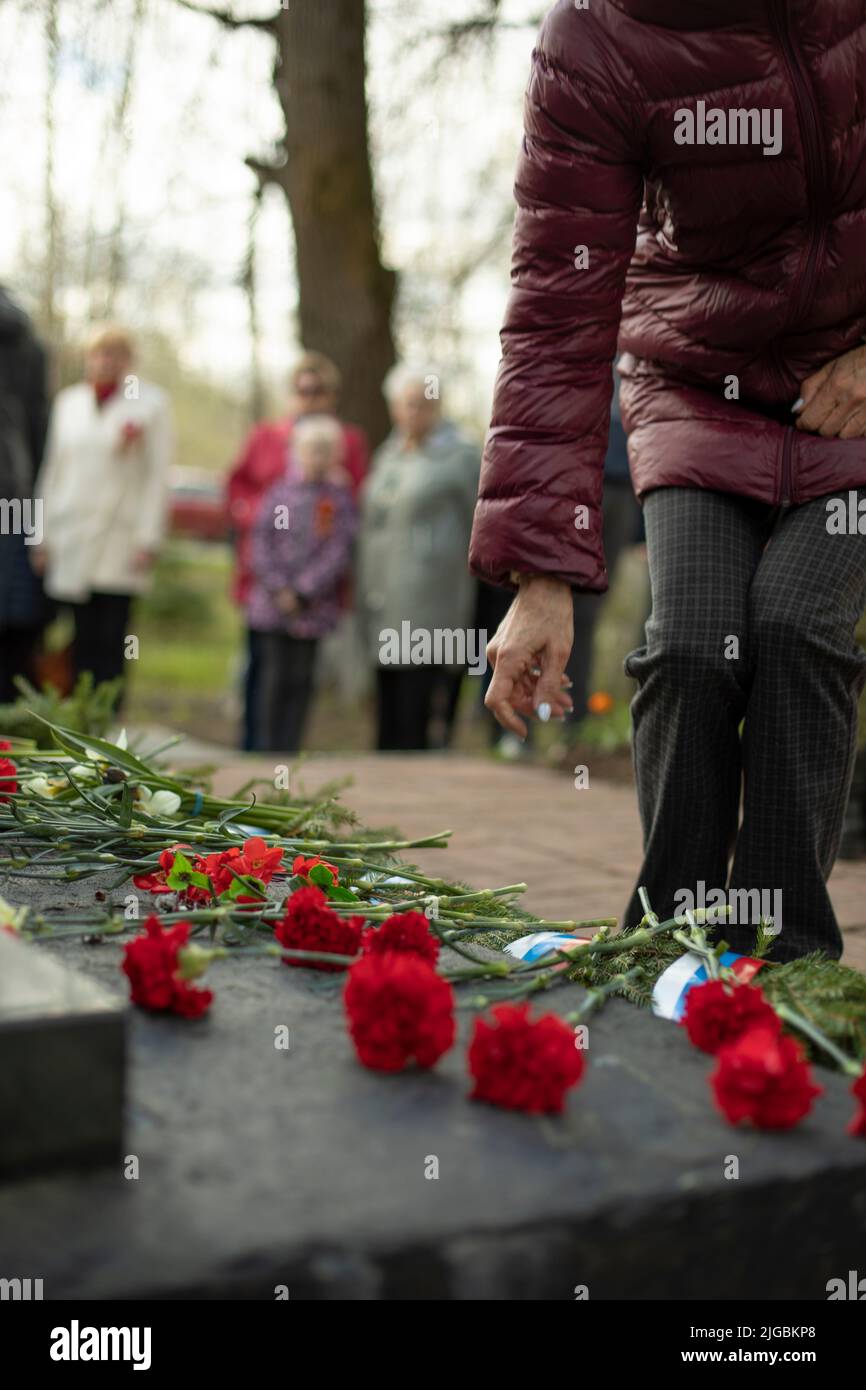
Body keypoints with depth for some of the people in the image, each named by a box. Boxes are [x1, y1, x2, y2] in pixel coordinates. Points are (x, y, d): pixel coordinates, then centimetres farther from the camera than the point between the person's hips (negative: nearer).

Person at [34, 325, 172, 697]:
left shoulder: (151, 403, 2)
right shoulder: (68, 401, 14)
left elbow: (157, 475, -1)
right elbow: (53, 469, 17)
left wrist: (148, 539, -8)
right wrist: (44, 535, 13)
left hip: (120, 540, -3)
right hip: (73, 539, 3)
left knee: (112, 642, -5)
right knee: (84, 641, 2)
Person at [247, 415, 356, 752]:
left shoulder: (339, 499, 3)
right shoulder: (280, 492, 5)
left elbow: (339, 551, -3)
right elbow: (261, 543, 3)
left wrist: (303, 592, -10)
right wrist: (278, 589, -8)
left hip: (313, 607, -1)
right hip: (273, 604, 1)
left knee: (301, 677, 3)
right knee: (274, 676, 3)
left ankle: (290, 747, 8)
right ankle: (268, 745, 11)